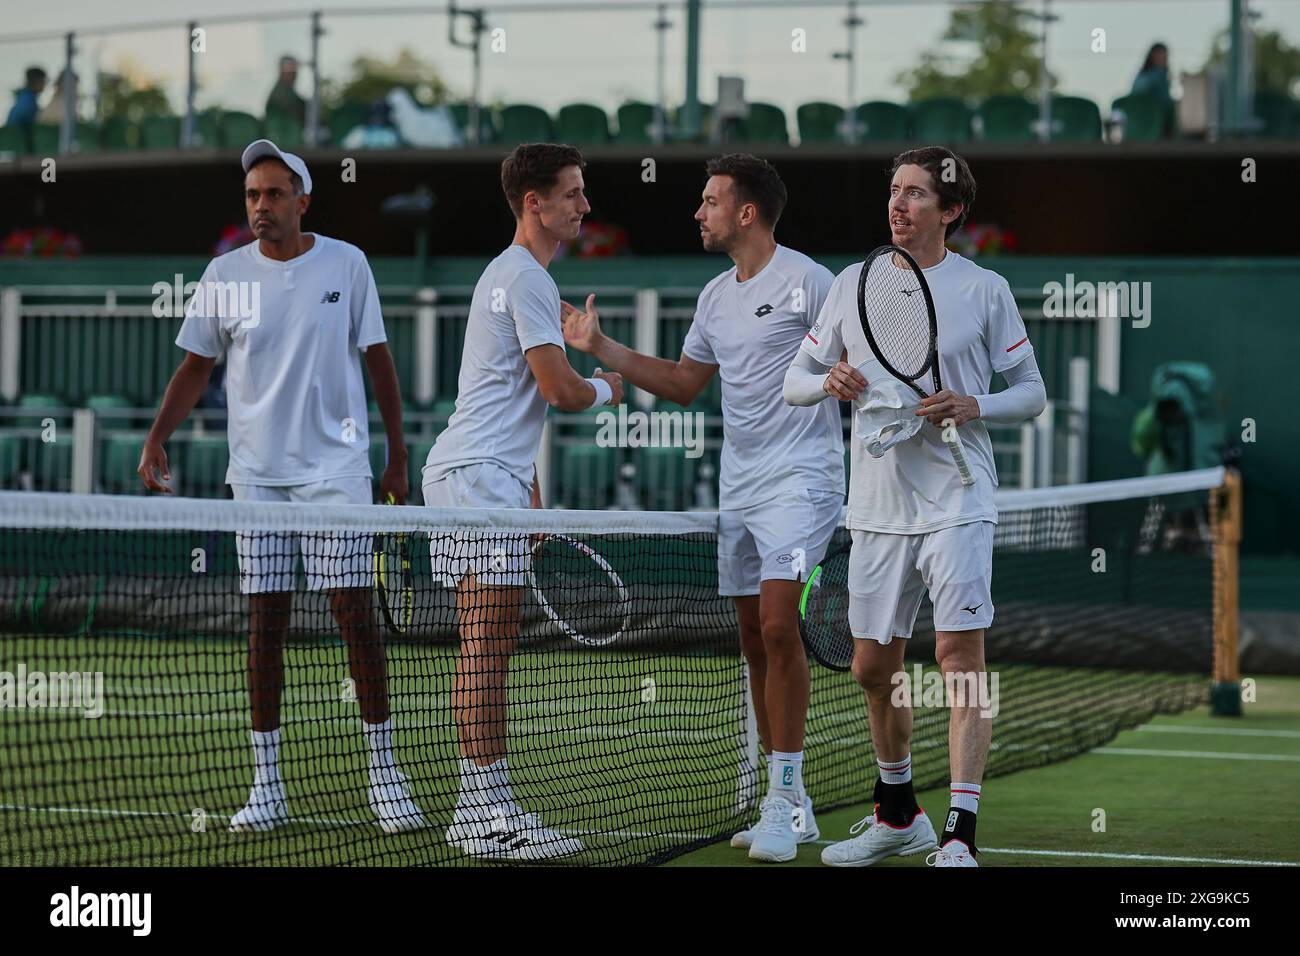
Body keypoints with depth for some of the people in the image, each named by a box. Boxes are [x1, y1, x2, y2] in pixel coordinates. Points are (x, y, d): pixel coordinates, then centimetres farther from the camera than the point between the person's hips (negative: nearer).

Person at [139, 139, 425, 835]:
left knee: (354, 612, -6)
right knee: (265, 621, 2)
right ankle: (266, 786, 6)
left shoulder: (346, 264, 0)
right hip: (257, 474, 2)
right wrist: (157, 439, -3)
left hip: (336, 469, -2)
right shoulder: (225, 275, 4)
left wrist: (397, 455, 5)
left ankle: (383, 773, 1)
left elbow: (378, 359, 7)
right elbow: (196, 367, 10)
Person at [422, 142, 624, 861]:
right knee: (486, 646, -12)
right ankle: (487, 814, -14)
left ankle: (485, 807, 10)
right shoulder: (526, 277, -11)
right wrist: (608, 388, 6)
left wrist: (528, 482, 28)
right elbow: (561, 390, -16)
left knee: (491, 646, 9)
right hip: (479, 477, -11)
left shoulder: (509, 273, 23)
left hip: (486, 474, 11)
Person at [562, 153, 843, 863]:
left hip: (798, 478, -8)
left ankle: (785, 801, -13)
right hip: (737, 486, 8)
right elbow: (682, 383, 26)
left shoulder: (806, 281, -8)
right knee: (755, 638, 6)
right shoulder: (715, 297, 16)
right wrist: (601, 347, 21)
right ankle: (788, 805, 13)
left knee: (778, 625, -17)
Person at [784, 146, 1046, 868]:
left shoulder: (985, 290, 0)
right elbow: (794, 379, 13)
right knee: (874, 667, 9)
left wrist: (973, 407, -16)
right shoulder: (853, 284, 9)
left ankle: (960, 836, -15)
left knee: (960, 652, -14)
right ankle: (898, 815, 30)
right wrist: (827, 383, -10)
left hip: (956, 501, -4)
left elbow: (1032, 392, 4)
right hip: (877, 503, 4)